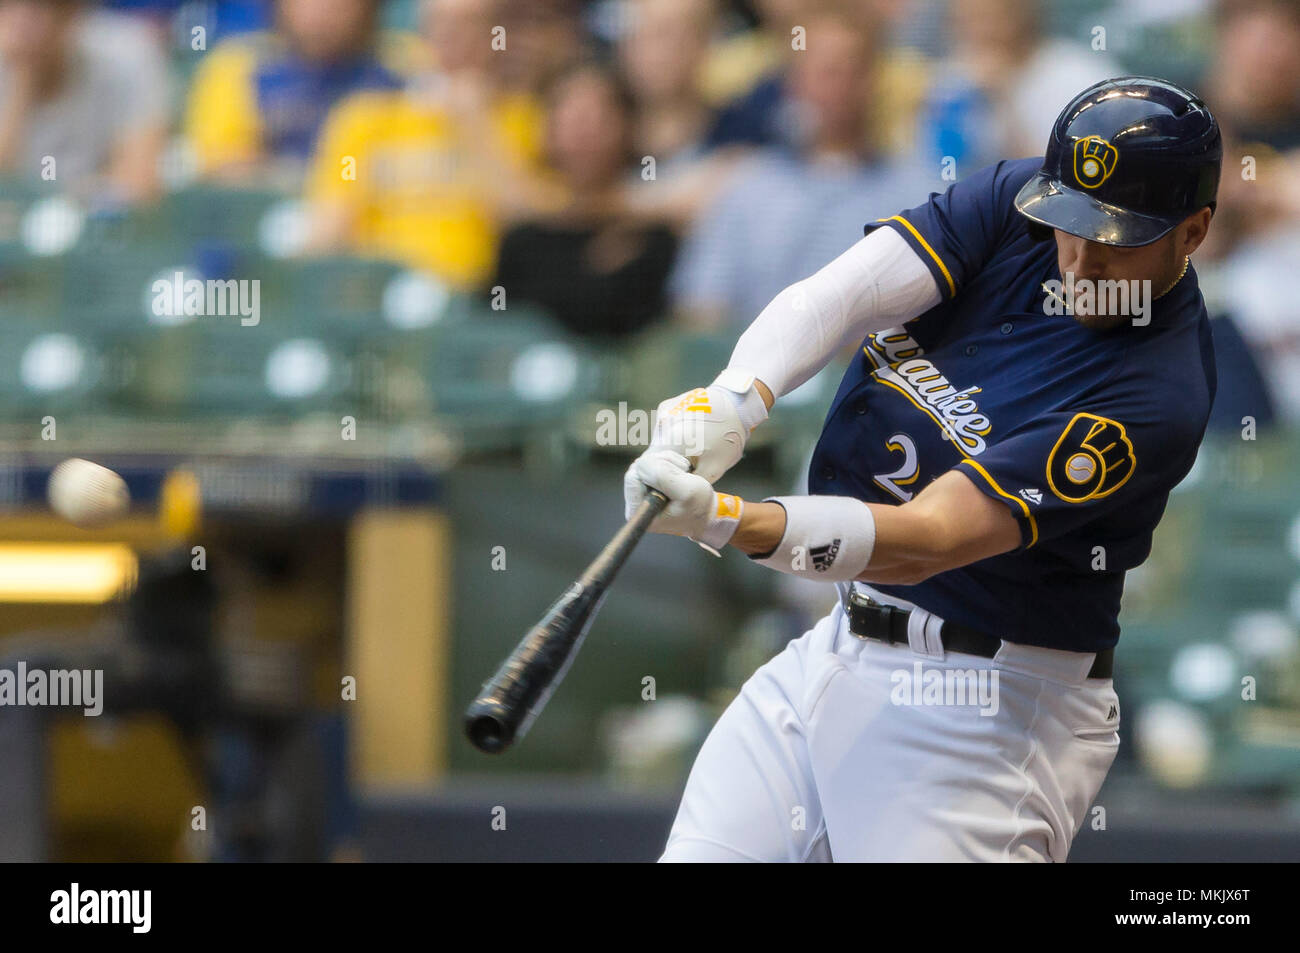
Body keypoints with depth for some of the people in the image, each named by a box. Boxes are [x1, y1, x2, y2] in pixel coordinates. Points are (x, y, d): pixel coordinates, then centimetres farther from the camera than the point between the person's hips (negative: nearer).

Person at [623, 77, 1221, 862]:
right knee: (700, 853, 4)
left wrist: (726, 522, -40)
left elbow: (926, 541, -28)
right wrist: (733, 399, -33)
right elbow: (837, 294, -13)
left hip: (989, 706, -7)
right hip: (836, 646, 7)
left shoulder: (1157, 396, -23)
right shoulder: (1014, 202, -2)